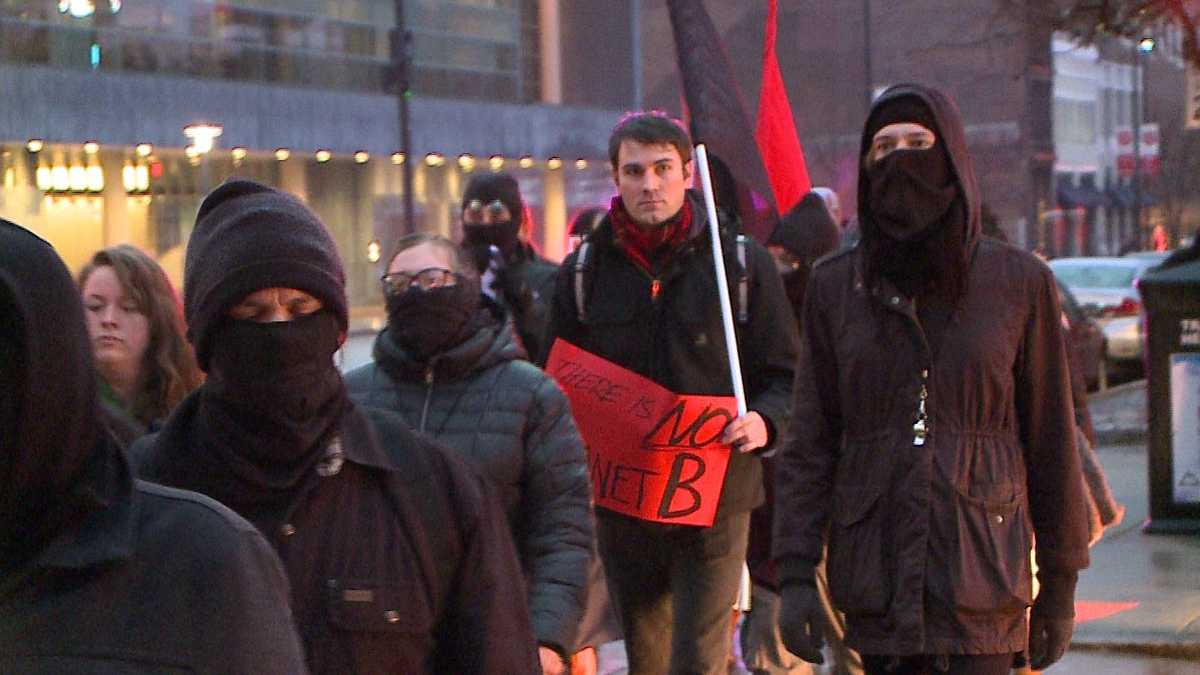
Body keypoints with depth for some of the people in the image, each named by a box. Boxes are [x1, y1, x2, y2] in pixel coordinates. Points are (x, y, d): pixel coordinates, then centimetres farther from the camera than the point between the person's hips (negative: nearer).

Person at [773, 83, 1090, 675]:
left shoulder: (1021, 283, 1)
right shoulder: (835, 287, 5)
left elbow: (1051, 441, 4)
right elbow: (809, 444, 4)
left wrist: (1060, 583, 4)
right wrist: (794, 574, -3)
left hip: (980, 575, -2)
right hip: (875, 575, 2)